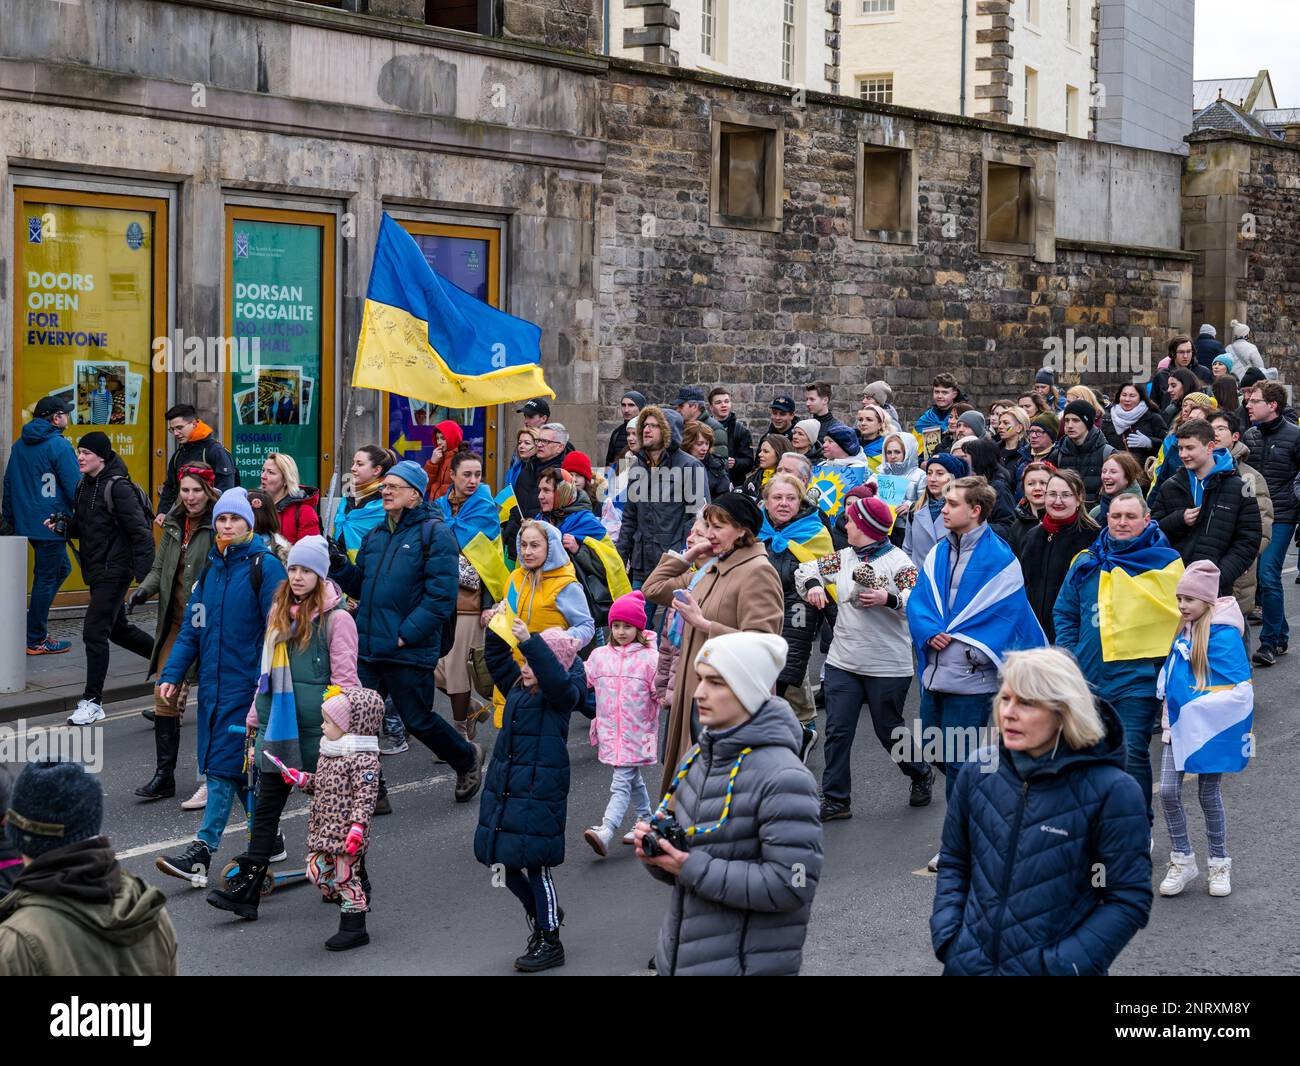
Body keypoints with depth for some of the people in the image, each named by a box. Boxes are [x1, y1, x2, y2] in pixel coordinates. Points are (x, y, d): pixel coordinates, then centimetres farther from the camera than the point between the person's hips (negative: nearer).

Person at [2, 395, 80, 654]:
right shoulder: (59, 446, -14)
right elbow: (75, 488, -15)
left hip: (25, 523, 8)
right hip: (51, 523, -8)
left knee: (61, 568, 20)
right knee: (46, 578, 0)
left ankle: (36, 626, 16)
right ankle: (36, 640, 5)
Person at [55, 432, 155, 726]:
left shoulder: (118, 487, -16)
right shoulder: (84, 486, 10)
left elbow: (140, 532, -18)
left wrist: (145, 576, -22)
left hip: (115, 571, -9)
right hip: (96, 570, 9)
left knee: (94, 631, -10)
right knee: (118, 629, 20)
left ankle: (92, 702, -4)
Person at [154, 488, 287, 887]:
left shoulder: (265, 566, -8)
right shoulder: (210, 567, 11)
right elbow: (192, 627, 13)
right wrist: (172, 674, 4)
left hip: (246, 682, -7)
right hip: (213, 680, 7)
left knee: (224, 766, -7)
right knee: (241, 767, 10)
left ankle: (203, 850, -5)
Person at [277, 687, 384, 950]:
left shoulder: (362, 759, -18)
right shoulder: (329, 753, 12)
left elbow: (366, 795, -23)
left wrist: (358, 826, -30)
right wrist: (300, 778, 9)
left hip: (346, 833, -9)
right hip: (324, 830, 9)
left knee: (346, 877, -1)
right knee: (317, 870, 11)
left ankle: (354, 928, 10)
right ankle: (356, 903, 29)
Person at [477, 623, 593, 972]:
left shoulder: (561, 695, -11)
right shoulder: (518, 686, 9)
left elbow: (556, 679, -33)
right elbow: (498, 660, 20)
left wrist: (529, 642, -38)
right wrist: (495, 632, 3)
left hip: (539, 791, -8)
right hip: (502, 787, 8)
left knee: (535, 864, -1)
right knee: (502, 860, 12)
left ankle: (550, 942, 13)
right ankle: (540, 914, 35)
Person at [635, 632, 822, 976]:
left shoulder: (783, 779, -18)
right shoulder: (698, 757, 6)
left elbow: (792, 884, -24)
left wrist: (693, 868, -22)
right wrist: (658, 847, -6)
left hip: (749, 963, -7)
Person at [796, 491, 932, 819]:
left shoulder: (899, 562, -11)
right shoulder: (844, 558, 8)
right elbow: (807, 568, 16)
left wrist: (888, 599, -37)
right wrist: (813, 585, -5)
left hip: (888, 666, -5)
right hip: (843, 663, 5)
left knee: (888, 729, 8)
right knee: (837, 731, 0)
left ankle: (920, 775, 34)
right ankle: (836, 799, 7)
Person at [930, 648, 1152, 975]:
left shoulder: (1110, 791, -14)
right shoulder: (978, 773, -2)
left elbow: (1129, 900, -12)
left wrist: (1058, 966, -18)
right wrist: (946, 938, -4)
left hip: (1052, 968, -4)